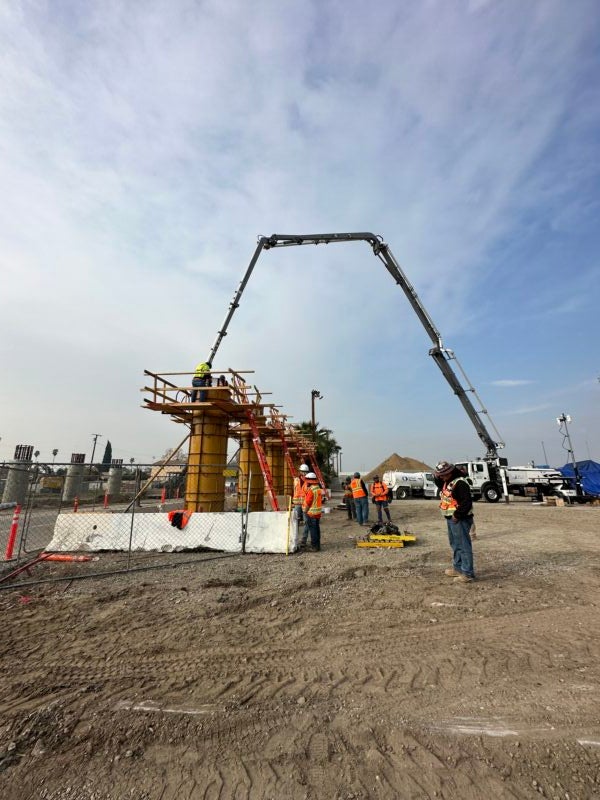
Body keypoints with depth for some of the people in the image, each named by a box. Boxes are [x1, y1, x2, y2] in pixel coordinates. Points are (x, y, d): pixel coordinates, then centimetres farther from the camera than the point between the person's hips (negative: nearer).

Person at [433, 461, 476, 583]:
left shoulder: (460, 483, -22)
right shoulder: (448, 481, 9)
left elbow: (467, 502, -26)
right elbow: (440, 485, 30)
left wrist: (457, 515, -21)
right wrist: (437, 477, 10)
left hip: (460, 520, -11)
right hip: (451, 518, 11)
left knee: (463, 545, -3)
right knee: (455, 544, 20)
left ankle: (468, 573, 5)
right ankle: (457, 568, 33)